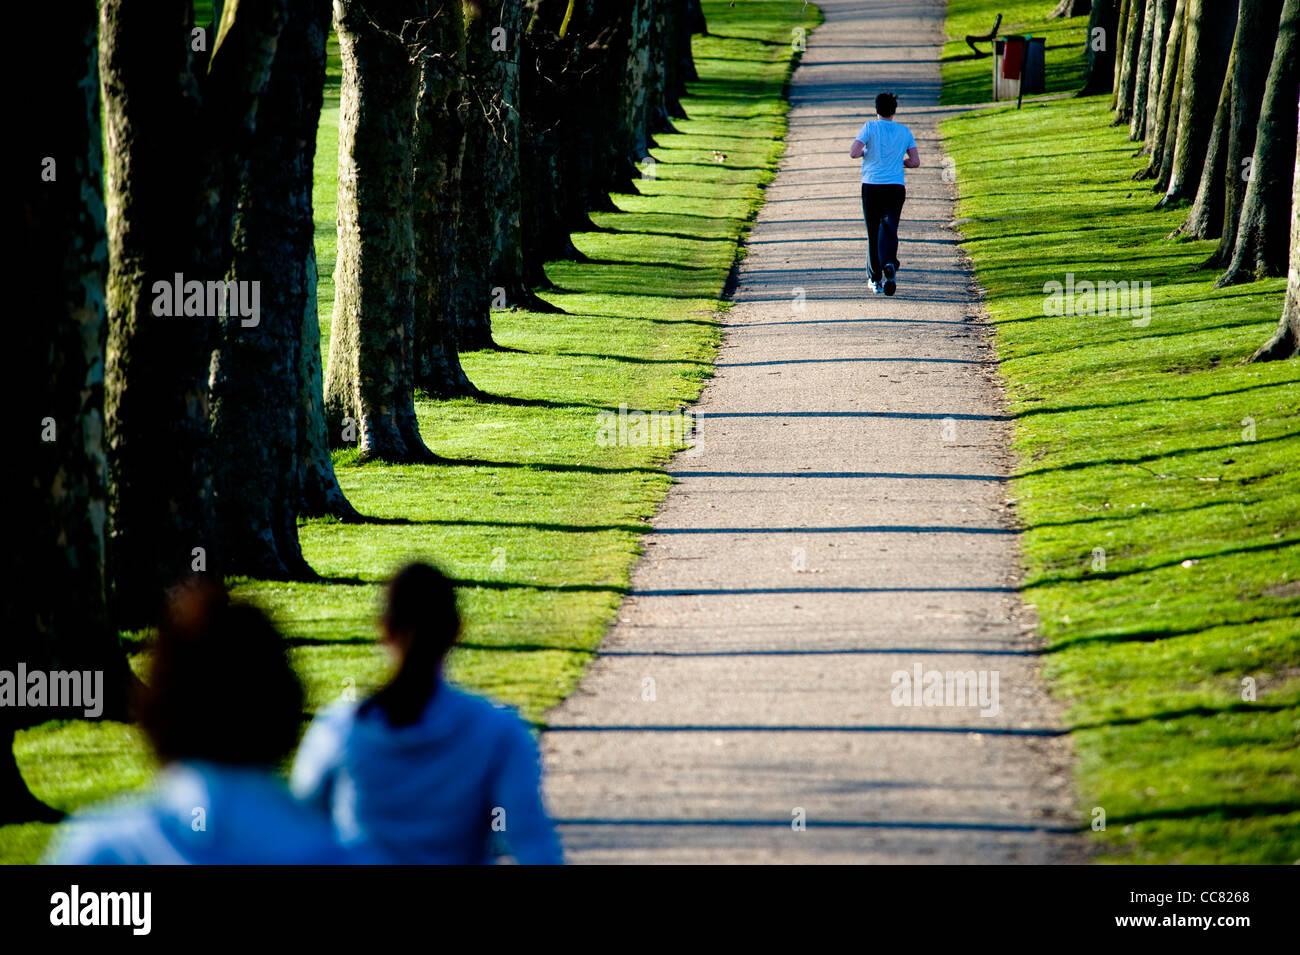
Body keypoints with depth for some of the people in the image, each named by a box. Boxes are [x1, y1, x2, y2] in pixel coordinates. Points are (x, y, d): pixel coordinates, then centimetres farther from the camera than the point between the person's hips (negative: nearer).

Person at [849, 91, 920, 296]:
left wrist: (865, 153, 10)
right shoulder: (904, 132, 8)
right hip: (896, 187, 1)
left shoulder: (870, 128, -1)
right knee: (889, 230, -5)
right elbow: (915, 162, 7)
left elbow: (853, 153, -12)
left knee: (873, 233, 9)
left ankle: (875, 279, 16)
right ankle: (889, 265, -34)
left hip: (871, 187, -1)